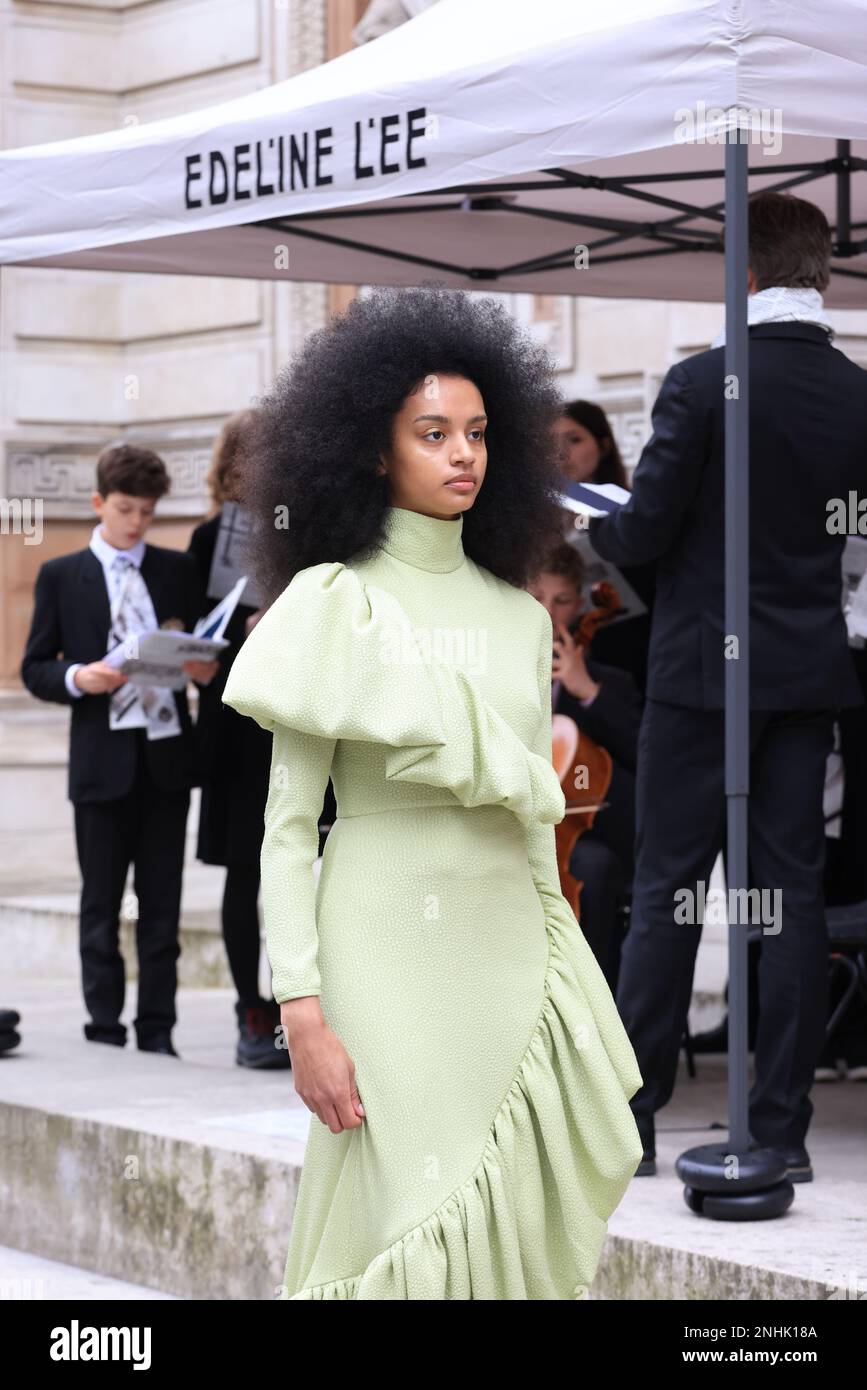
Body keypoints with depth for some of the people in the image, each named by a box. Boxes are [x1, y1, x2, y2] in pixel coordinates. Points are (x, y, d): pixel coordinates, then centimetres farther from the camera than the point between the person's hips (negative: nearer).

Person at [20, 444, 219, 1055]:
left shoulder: (179, 570, 10)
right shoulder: (61, 576, 4)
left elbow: (204, 649, 13)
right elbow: (35, 669, 3)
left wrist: (206, 668, -10)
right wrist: (78, 678, -16)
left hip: (168, 754, 2)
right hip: (102, 759, -2)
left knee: (162, 905, 4)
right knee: (101, 906, 4)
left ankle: (158, 1032, 10)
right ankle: (105, 1032, 10)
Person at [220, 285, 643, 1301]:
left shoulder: (520, 615, 12)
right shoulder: (328, 601, -4)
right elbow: (288, 825, -7)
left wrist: (560, 978, 14)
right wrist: (302, 1017, -15)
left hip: (508, 946, 5)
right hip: (386, 945, -5)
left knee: (509, 1232, 3)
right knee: (410, 1244, -7)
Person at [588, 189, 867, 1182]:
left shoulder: (703, 383, -13)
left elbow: (646, 530, -12)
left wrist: (591, 527, 10)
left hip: (703, 671, -4)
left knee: (667, 893, 2)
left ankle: (628, 1118, 5)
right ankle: (782, 1127, 6)